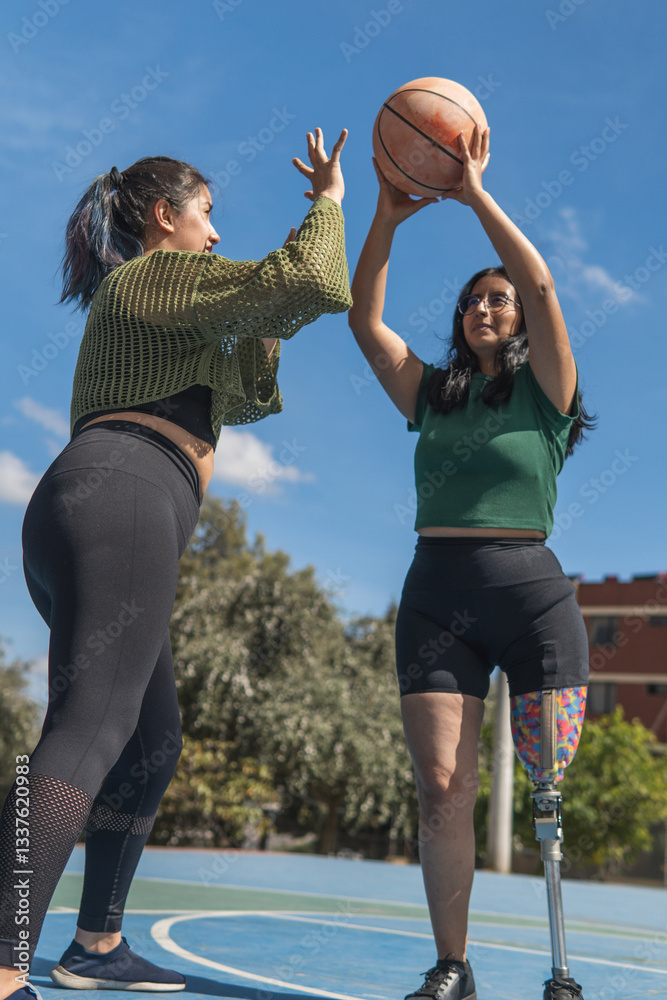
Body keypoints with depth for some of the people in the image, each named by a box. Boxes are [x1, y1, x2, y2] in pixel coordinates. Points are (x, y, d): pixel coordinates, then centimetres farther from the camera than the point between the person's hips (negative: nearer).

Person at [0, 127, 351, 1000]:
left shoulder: (132, 300, 34)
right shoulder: (161, 274, 5)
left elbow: (245, 397, 39)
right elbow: (316, 284, -7)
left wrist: (268, 328, 26)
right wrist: (327, 203, 10)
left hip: (80, 511, 10)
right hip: (122, 500, -10)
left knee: (153, 743, 16)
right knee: (88, 731, -23)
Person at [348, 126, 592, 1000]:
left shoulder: (544, 389, 7)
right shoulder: (429, 393, 17)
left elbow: (542, 284, -7)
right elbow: (364, 318, 10)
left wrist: (476, 195, -5)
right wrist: (388, 218, 2)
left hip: (530, 590, -2)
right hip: (437, 593, 3)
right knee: (442, 791, -4)